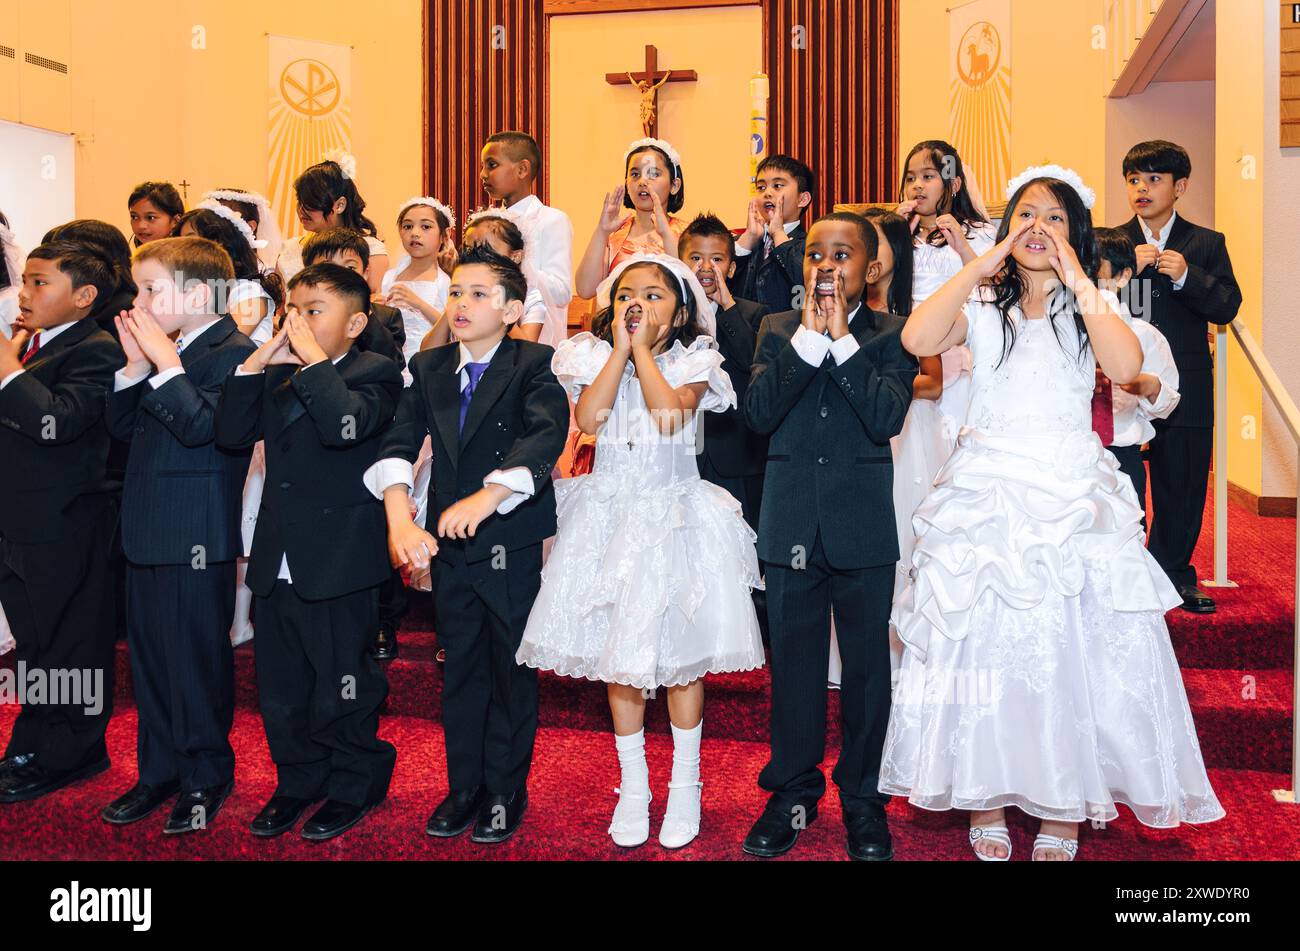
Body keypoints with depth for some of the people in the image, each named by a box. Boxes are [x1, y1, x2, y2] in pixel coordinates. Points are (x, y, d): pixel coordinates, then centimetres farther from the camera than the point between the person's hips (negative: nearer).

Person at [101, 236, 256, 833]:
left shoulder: (233, 352, -13)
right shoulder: (164, 348, 14)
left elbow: (201, 426, -26)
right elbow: (121, 427, 12)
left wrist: (165, 362, -20)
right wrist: (135, 366, 0)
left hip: (197, 539, -9)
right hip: (148, 532, 9)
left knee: (197, 661, 2)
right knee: (149, 659, 16)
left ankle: (205, 778, 19)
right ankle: (159, 771, 30)